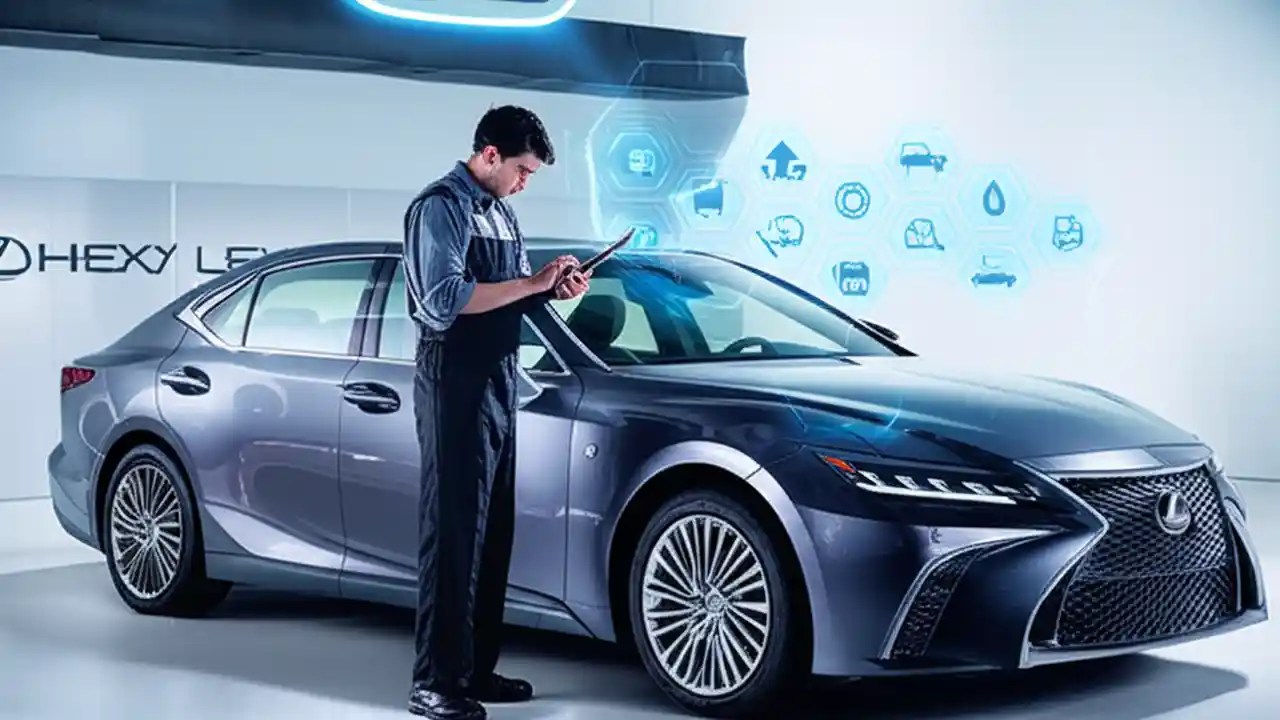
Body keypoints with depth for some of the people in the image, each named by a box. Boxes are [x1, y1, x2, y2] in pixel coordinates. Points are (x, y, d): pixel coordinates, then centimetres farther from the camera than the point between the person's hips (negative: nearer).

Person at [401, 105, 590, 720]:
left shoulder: (500, 212, 19)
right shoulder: (440, 207, -10)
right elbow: (444, 299, -21)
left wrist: (553, 289, 4)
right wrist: (530, 283, -18)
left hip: (498, 381, 9)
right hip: (456, 385, -9)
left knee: (493, 530, 11)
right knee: (453, 530, -8)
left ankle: (476, 668, 19)